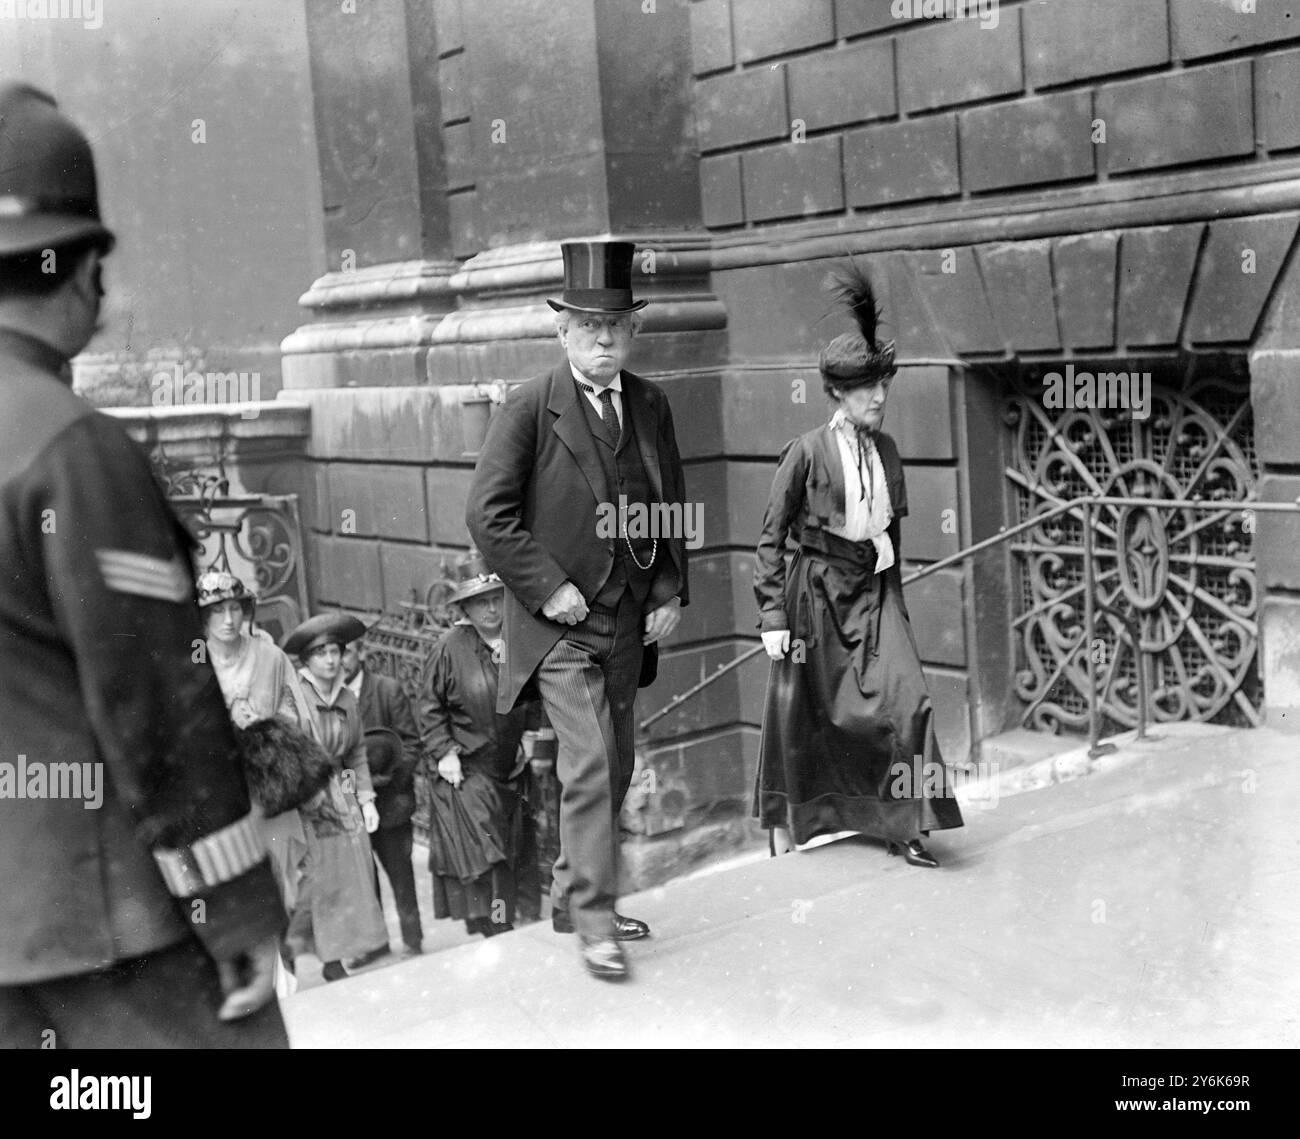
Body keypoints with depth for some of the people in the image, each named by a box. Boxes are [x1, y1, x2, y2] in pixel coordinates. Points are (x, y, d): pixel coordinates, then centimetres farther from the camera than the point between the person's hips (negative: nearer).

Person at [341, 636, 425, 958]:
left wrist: (388, 776, -17)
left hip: (389, 801, -1)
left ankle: (412, 941, 21)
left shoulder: (389, 691, -4)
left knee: (400, 873, 7)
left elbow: (410, 743, -4)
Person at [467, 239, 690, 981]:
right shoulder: (531, 409, -9)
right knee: (589, 768, -11)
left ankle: (572, 895, 29)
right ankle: (595, 921, 0)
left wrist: (671, 592, 5)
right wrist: (547, 587, -14)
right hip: (561, 623, -6)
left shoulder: (651, 406, 7)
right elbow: (488, 514, -11)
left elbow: (674, 505, 14)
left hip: (630, 623, 6)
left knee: (615, 770, 13)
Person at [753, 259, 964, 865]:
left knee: (908, 700, -12)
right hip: (816, 592, -4)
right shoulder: (806, 452, -9)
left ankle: (903, 825, -1)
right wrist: (774, 615, -11)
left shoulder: (886, 450, 7)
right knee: (798, 713, 7)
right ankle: (785, 821, 29)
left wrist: (895, 598, 18)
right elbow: (771, 538, -7)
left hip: (874, 592, 4)